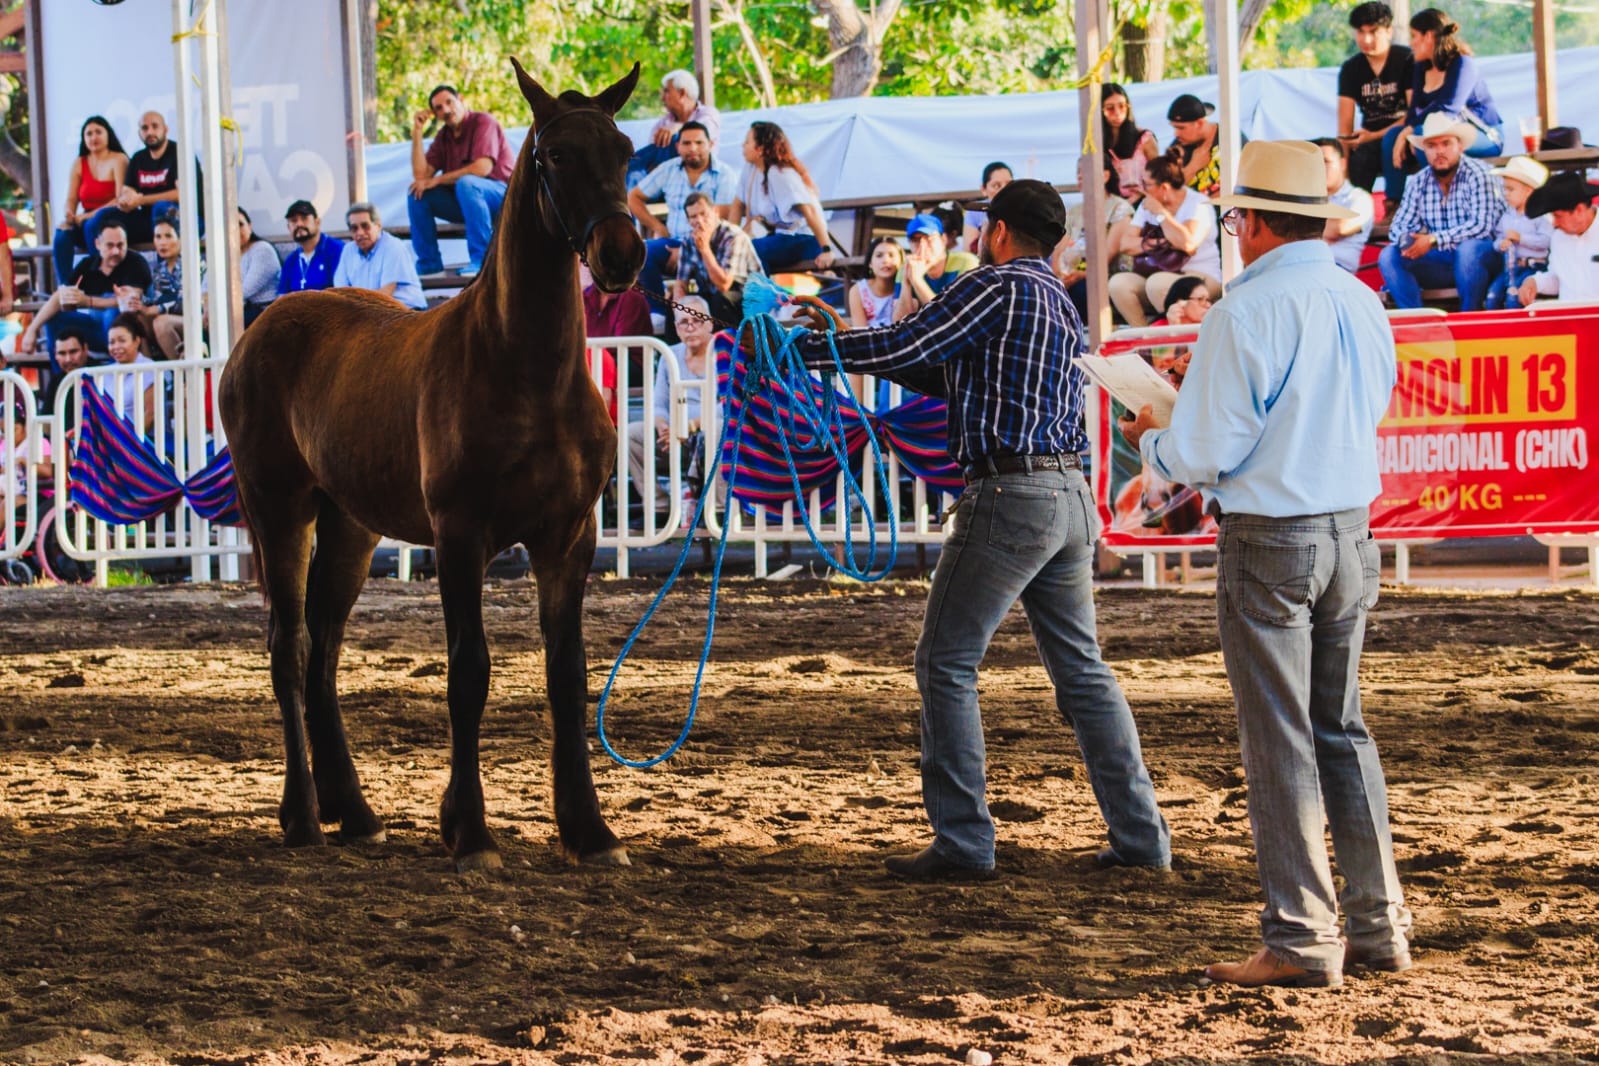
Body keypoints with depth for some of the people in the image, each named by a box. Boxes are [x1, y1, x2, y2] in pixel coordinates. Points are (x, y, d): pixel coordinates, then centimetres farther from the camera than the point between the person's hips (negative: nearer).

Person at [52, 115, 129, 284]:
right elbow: (71, 199, 7)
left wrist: (89, 215, -20)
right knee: (62, 230, -27)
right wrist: (68, 215, -18)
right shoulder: (78, 164, 14)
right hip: (85, 222, 4)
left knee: (91, 226, -36)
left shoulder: (118, 160, -2)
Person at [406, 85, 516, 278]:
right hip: (464, 203, 7)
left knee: (466, 183, -37)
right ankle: (428, 262, -5)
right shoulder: (443, 136, 9)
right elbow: (421, 174, -2)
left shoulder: (482, 122, -11)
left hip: (501, 194, -7)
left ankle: (481, 260, -33)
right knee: (417, 193, -8)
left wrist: (437, 180, -18)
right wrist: (417, 133, -6)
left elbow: (483, 167, -24)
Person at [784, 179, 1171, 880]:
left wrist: (796, 347, 0)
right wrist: (845, 336, 28)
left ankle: (963, 843, -3)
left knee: (946, 664, -1)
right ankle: (1140, 836, 10)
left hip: (1010, 496, -9)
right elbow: (943, 371, 27)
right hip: (1072, 496, 9)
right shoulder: (1059, 303, 21)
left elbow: (901, 350, -10)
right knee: (1081, 670, 12)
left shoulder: (998, 287, -7)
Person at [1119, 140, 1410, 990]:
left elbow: (1202, 454, -15)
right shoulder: (1365, 307, 5)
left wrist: (1150, 441, 8)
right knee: (1341, 728, 16)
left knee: (1279, 738, -1)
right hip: (1352, 532, 7)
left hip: (1269, 542, -7)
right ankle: (1378, 922, 17)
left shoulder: (1245, 315, -16)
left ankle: (1301, 941, 1)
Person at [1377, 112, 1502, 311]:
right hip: (1441, 262, 5)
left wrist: (1433, 240, -25)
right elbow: (1397, 227, 5)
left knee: (1467, 248, -37)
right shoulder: (1420, 183, 7)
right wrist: (1406, 240, -20)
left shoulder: (1477, 175, -9)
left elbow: (1482, 226, -21)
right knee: (1389, 255, -13)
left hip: (1481, 259, -5)